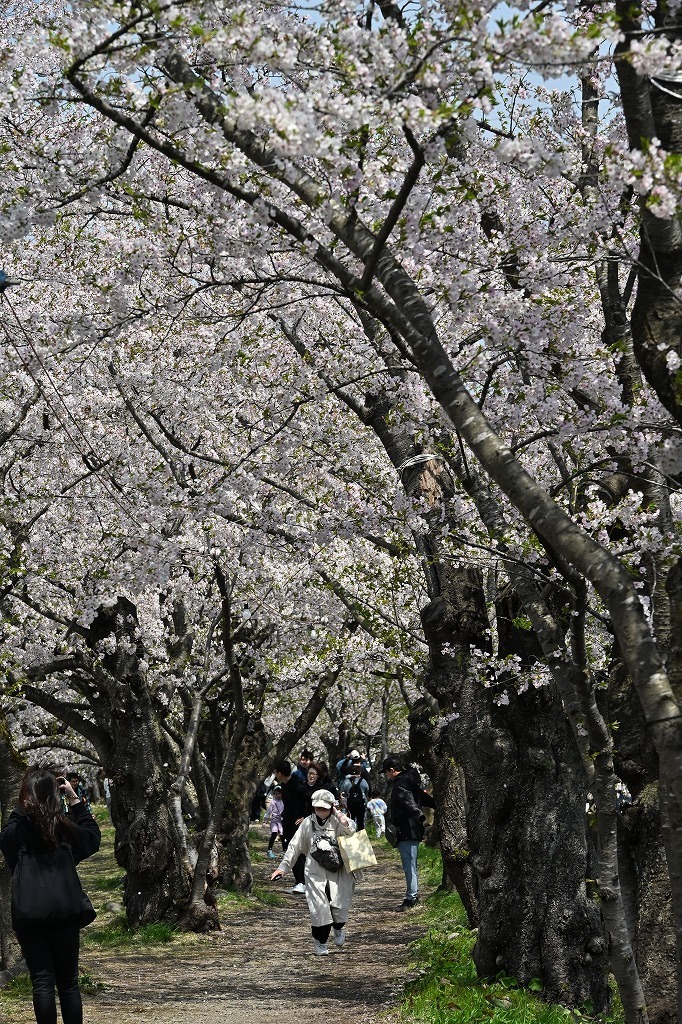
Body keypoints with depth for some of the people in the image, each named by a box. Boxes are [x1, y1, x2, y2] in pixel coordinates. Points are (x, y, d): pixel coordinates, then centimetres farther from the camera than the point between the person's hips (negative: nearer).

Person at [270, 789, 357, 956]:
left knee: (339, 904, -7)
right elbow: (294, 847, 11)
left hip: (337, 872, -1)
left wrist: (337, 813, -10)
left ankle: (338, 927, 28)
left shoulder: (336, 822, 3)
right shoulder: (307, 823, 8)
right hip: (315, 872, 1)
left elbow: (350, 830, -17)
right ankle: (320, 943, 6)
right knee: (319, 906, -9)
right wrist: (283, 867, 7)